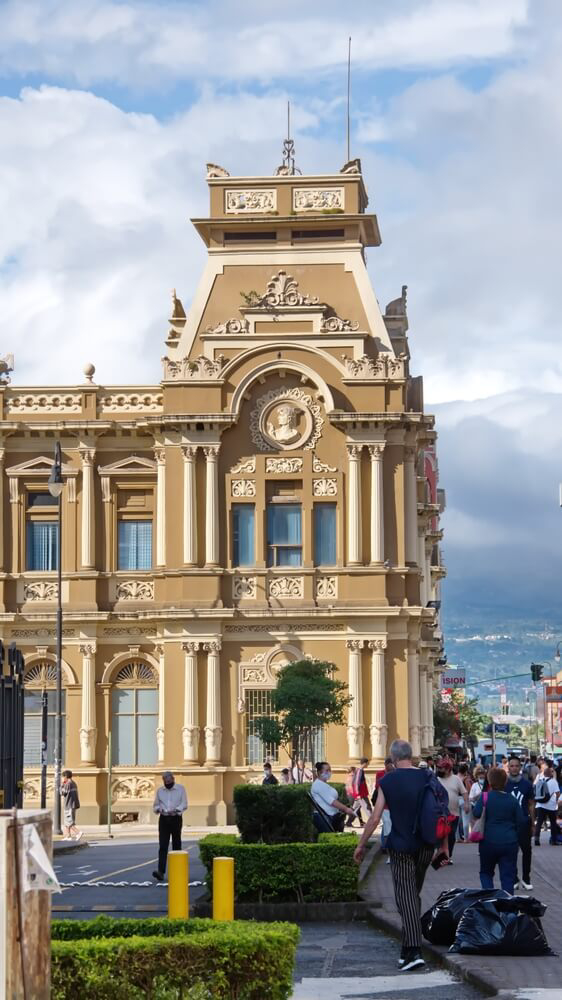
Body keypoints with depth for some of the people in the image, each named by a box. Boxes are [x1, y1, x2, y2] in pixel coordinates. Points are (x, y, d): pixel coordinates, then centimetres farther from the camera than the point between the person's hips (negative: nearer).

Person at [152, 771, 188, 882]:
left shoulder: (180, 789, 3)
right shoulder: (159, 791, 11)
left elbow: (184, 804, -5)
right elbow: (155, 805, 14)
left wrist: (175, 810, -23)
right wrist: (158, 809, -10)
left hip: (176, 819, -1)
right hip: (164, 819, 1)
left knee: (176, 845, 6)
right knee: (162, 845, -9)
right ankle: (161, 871, -18)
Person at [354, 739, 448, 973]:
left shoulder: (387, 781, -6)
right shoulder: (428, 777, 2)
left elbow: (375, 818, -7)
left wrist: (361, 845, 4)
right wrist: (444, 845, 12)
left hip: (401, 847, -4)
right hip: (426, 846, 4)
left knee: (406, 898, -5)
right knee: (414, 894, 17)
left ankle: (414, 952, -17)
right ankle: (408, 949, 24)